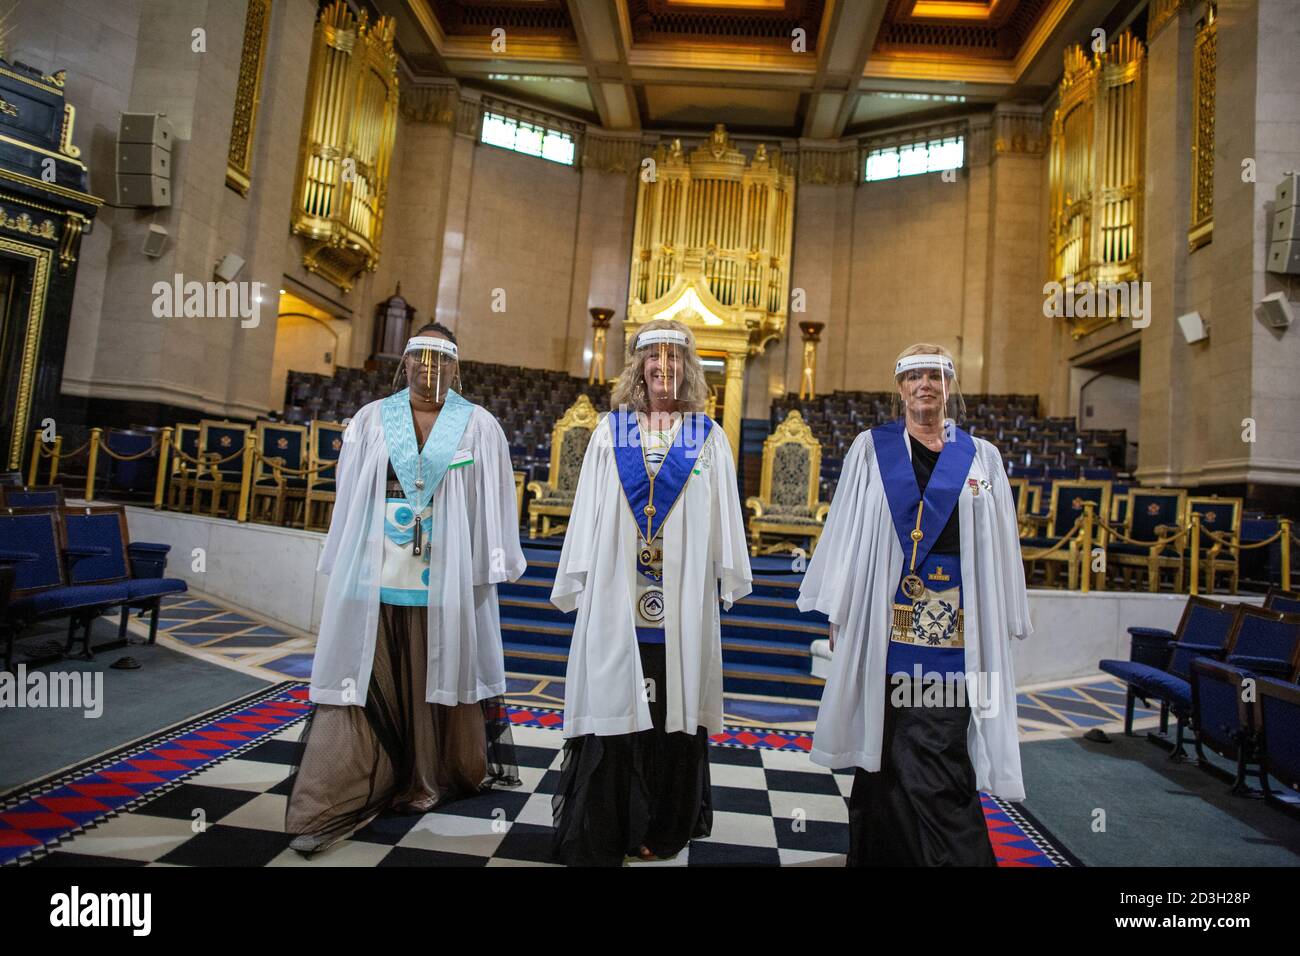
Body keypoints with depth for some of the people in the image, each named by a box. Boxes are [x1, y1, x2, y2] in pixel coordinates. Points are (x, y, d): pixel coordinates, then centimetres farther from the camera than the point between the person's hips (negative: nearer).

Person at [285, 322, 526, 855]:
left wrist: (489, 569, -2)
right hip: (374, 578, 1)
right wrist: (344, 567, 8)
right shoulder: (371, 420, 8)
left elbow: (493, 505, 1)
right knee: (364, 683, 3)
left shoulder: (479, 427, 3)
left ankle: (426, 781, 32)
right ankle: (328, 805, 12)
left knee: (434, 683, 10)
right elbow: (348, 497, 10)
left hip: (445, 583, -1)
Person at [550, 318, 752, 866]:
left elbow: (723, 516, 7)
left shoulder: (709, 437, 7)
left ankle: (663, 830, 25)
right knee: (613, 701, 3)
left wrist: (731, 577, 6)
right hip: (617, 594, 0)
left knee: (672, 708, 6)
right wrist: (577, 583, 5)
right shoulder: (611, 431, 6)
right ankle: (600, 835, 18)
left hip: (681, 599, 0)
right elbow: (589, 511, 6)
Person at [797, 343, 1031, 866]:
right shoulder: (871, 448, 7)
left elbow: (998, 547, 10)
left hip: (955, 625, 0)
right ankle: (879, 850, 25)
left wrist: (1000, 626, 7)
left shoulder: (981, 457, 10)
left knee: (940, 754, -2)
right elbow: (845, 530, 5)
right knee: (884, 743, 8)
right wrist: (837, 610, 1)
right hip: (883, 618, 0)